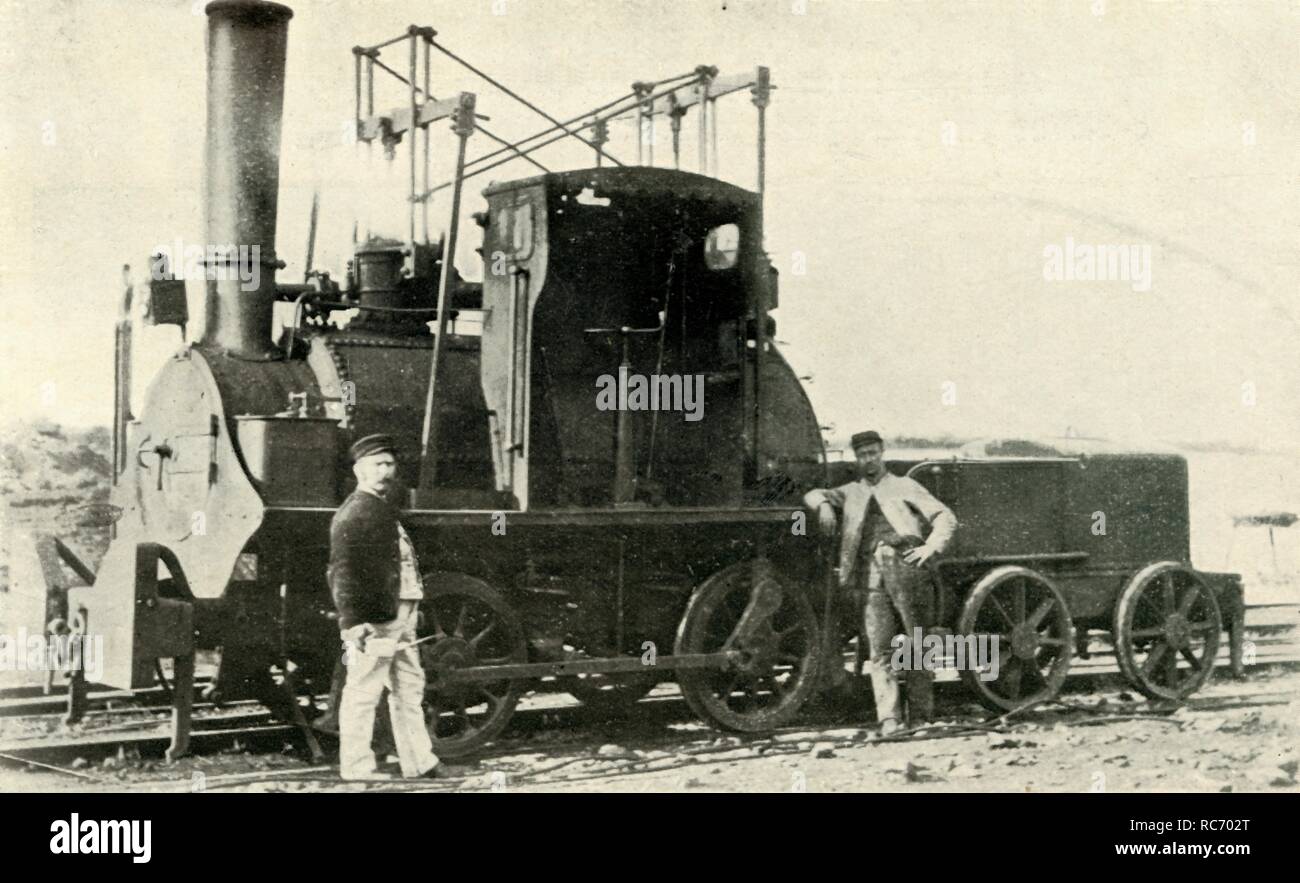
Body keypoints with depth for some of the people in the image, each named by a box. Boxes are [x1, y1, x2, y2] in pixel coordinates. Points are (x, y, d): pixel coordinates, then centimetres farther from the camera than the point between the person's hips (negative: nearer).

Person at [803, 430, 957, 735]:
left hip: (905, 564, -2)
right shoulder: (851, 492, 26)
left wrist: (931, 546, -8)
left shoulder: (904, 487, 16)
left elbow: (945, 517, 10)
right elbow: (813, 495, 21)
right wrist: (824, 504, -2)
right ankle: (888, 718, -10)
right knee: (879, 649, -7)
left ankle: (921, 717, 4)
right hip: (870, 571, 2)